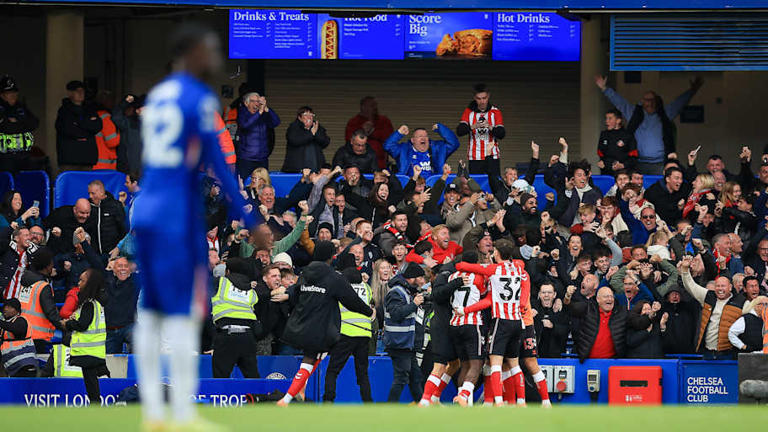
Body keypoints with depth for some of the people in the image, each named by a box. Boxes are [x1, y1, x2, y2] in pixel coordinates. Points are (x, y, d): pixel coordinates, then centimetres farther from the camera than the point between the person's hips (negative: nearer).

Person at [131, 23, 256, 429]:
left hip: (144, 213, 8)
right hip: (177, 218, -8)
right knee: (183, 314, -6)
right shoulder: (199, 99, -10)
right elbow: (220, 166, -13)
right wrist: (249, 222, -10)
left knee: (150, 312, 8)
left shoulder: (155, 96, 13)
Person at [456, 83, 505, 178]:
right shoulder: (469, 111, 6)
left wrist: (490, 127, -24)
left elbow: (502, 134, -4)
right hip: (474, 157, 0)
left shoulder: (495, 112, 4)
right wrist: (473, 127, -24)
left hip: (492, 156, 0)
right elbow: (459, 131, -7)